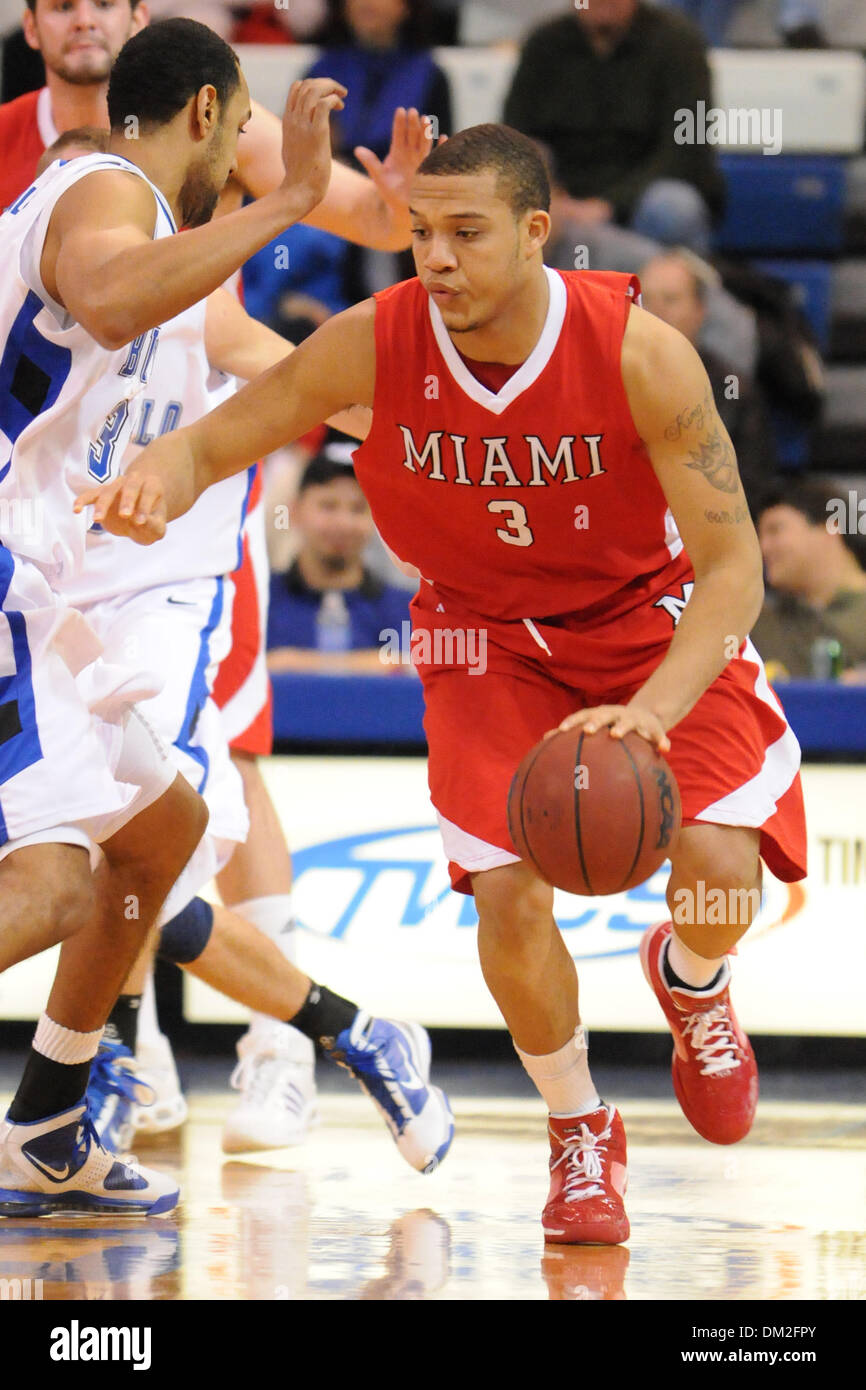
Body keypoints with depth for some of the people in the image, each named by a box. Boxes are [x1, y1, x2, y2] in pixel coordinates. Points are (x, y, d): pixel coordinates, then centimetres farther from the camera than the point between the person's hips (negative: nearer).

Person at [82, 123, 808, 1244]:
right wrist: (154, 481, -38)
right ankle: (579, 1130, 13)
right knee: (508, 892, -16)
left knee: (719, 870, -20)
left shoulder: (640, 353, -29)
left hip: (653, 620, -1)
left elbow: (731, 568, -25)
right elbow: (215, 441, -12)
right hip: (484, 633, 2)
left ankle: (689, 983, 21)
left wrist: (653, 710, -41)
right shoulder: (370, 345, -23)